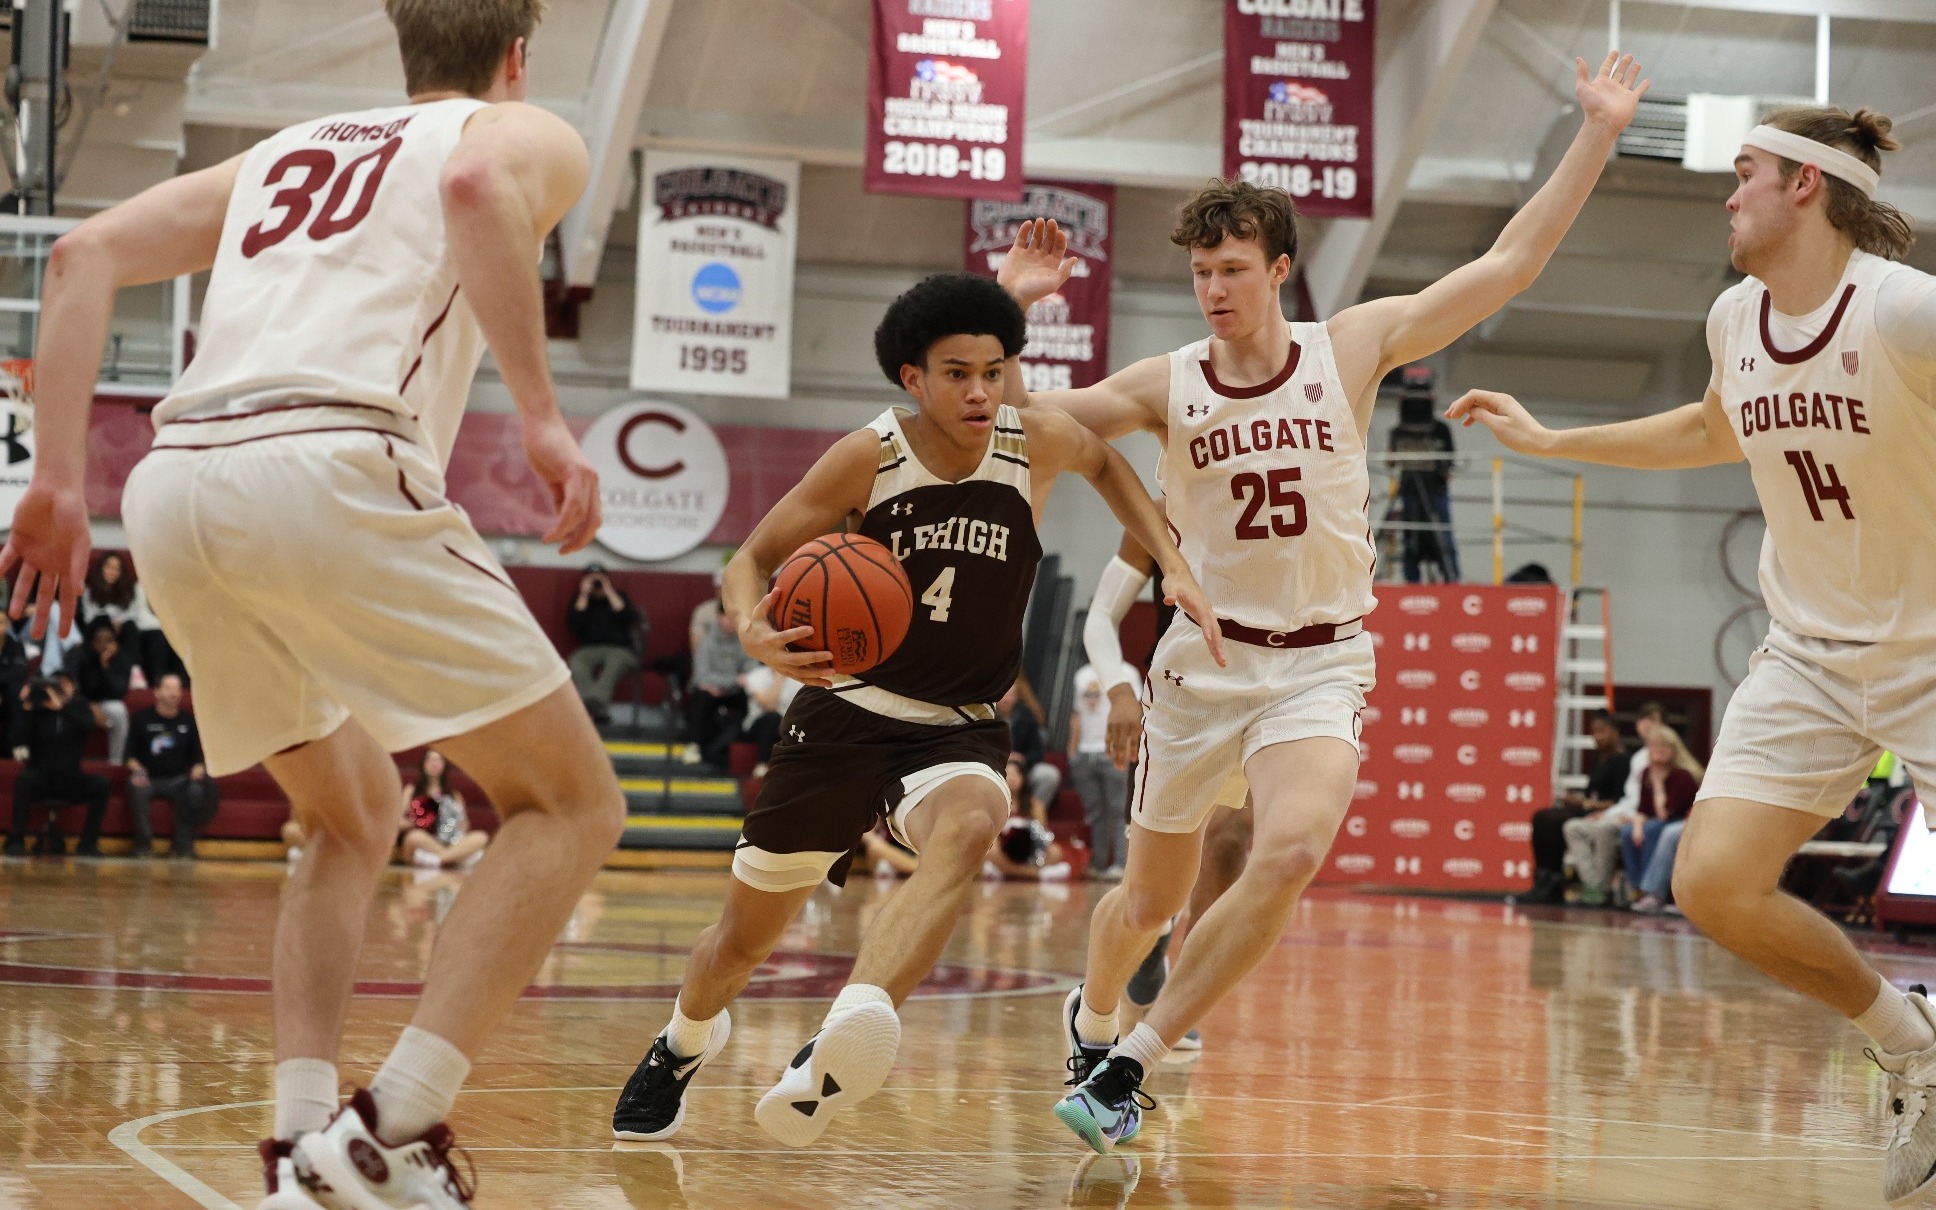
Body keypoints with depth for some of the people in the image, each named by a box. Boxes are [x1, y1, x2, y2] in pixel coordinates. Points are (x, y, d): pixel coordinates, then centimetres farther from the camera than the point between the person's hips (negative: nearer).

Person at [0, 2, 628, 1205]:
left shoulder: (284, 150, 34)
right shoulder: (527, 132, 18)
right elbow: (478, 185, -9)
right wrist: (543, 413, -12)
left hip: (174, 485, 6)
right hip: (331, 465, -6)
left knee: (357, 815, 25)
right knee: (572, 803, 4)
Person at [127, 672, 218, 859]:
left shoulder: (188, 721, 11)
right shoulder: (141, 720, 6)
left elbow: (199, 755, 14)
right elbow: (130, 754, 7)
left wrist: (198, 768, -9)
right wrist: (136, 769, -13)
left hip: (178, 779, 1)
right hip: (149, 779, -1)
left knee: (196, 791, -32)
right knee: (137, 788, -36)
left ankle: (183, 845, -21)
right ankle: (143, 843, -24)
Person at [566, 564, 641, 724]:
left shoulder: (619, 597, 20)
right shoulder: (579, 600, 20)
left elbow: (630, 619, -1)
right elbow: (573, 626, 1)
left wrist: (610, 592, 1)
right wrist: (584, 595, 1)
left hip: (619, 649, -1)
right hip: (589, 649, 1)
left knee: (614, 664, -39)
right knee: (576, 664, -36)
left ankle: (593, 702, -66)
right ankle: (600, 710, -58)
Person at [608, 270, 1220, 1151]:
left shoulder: (1038, 444, -7)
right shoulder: (869, 459, -13)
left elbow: (1104, 461, 18)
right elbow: (751, 559, -6)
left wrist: (1173, 564, 8)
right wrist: (754, 631, -29)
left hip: (960, 729, 0)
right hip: (845, 713, 0)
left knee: (968, 828, -38)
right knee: (745, 937, 10)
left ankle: (828, 1061, -55)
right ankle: (685, 1044, 48)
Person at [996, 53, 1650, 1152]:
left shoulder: (1354, 347, -3)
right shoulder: (1166, 386, -3)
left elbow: (1510, 264, -4)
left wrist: (1598, 135, -8)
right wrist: (1008, 306, -18)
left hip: (1323, 663, -1)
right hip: (1206, 658, 1)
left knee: (1294, 852, -28)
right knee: (1151, 898, 11)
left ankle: (1130, 1065, -17)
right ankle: (1092, 1023, 46)